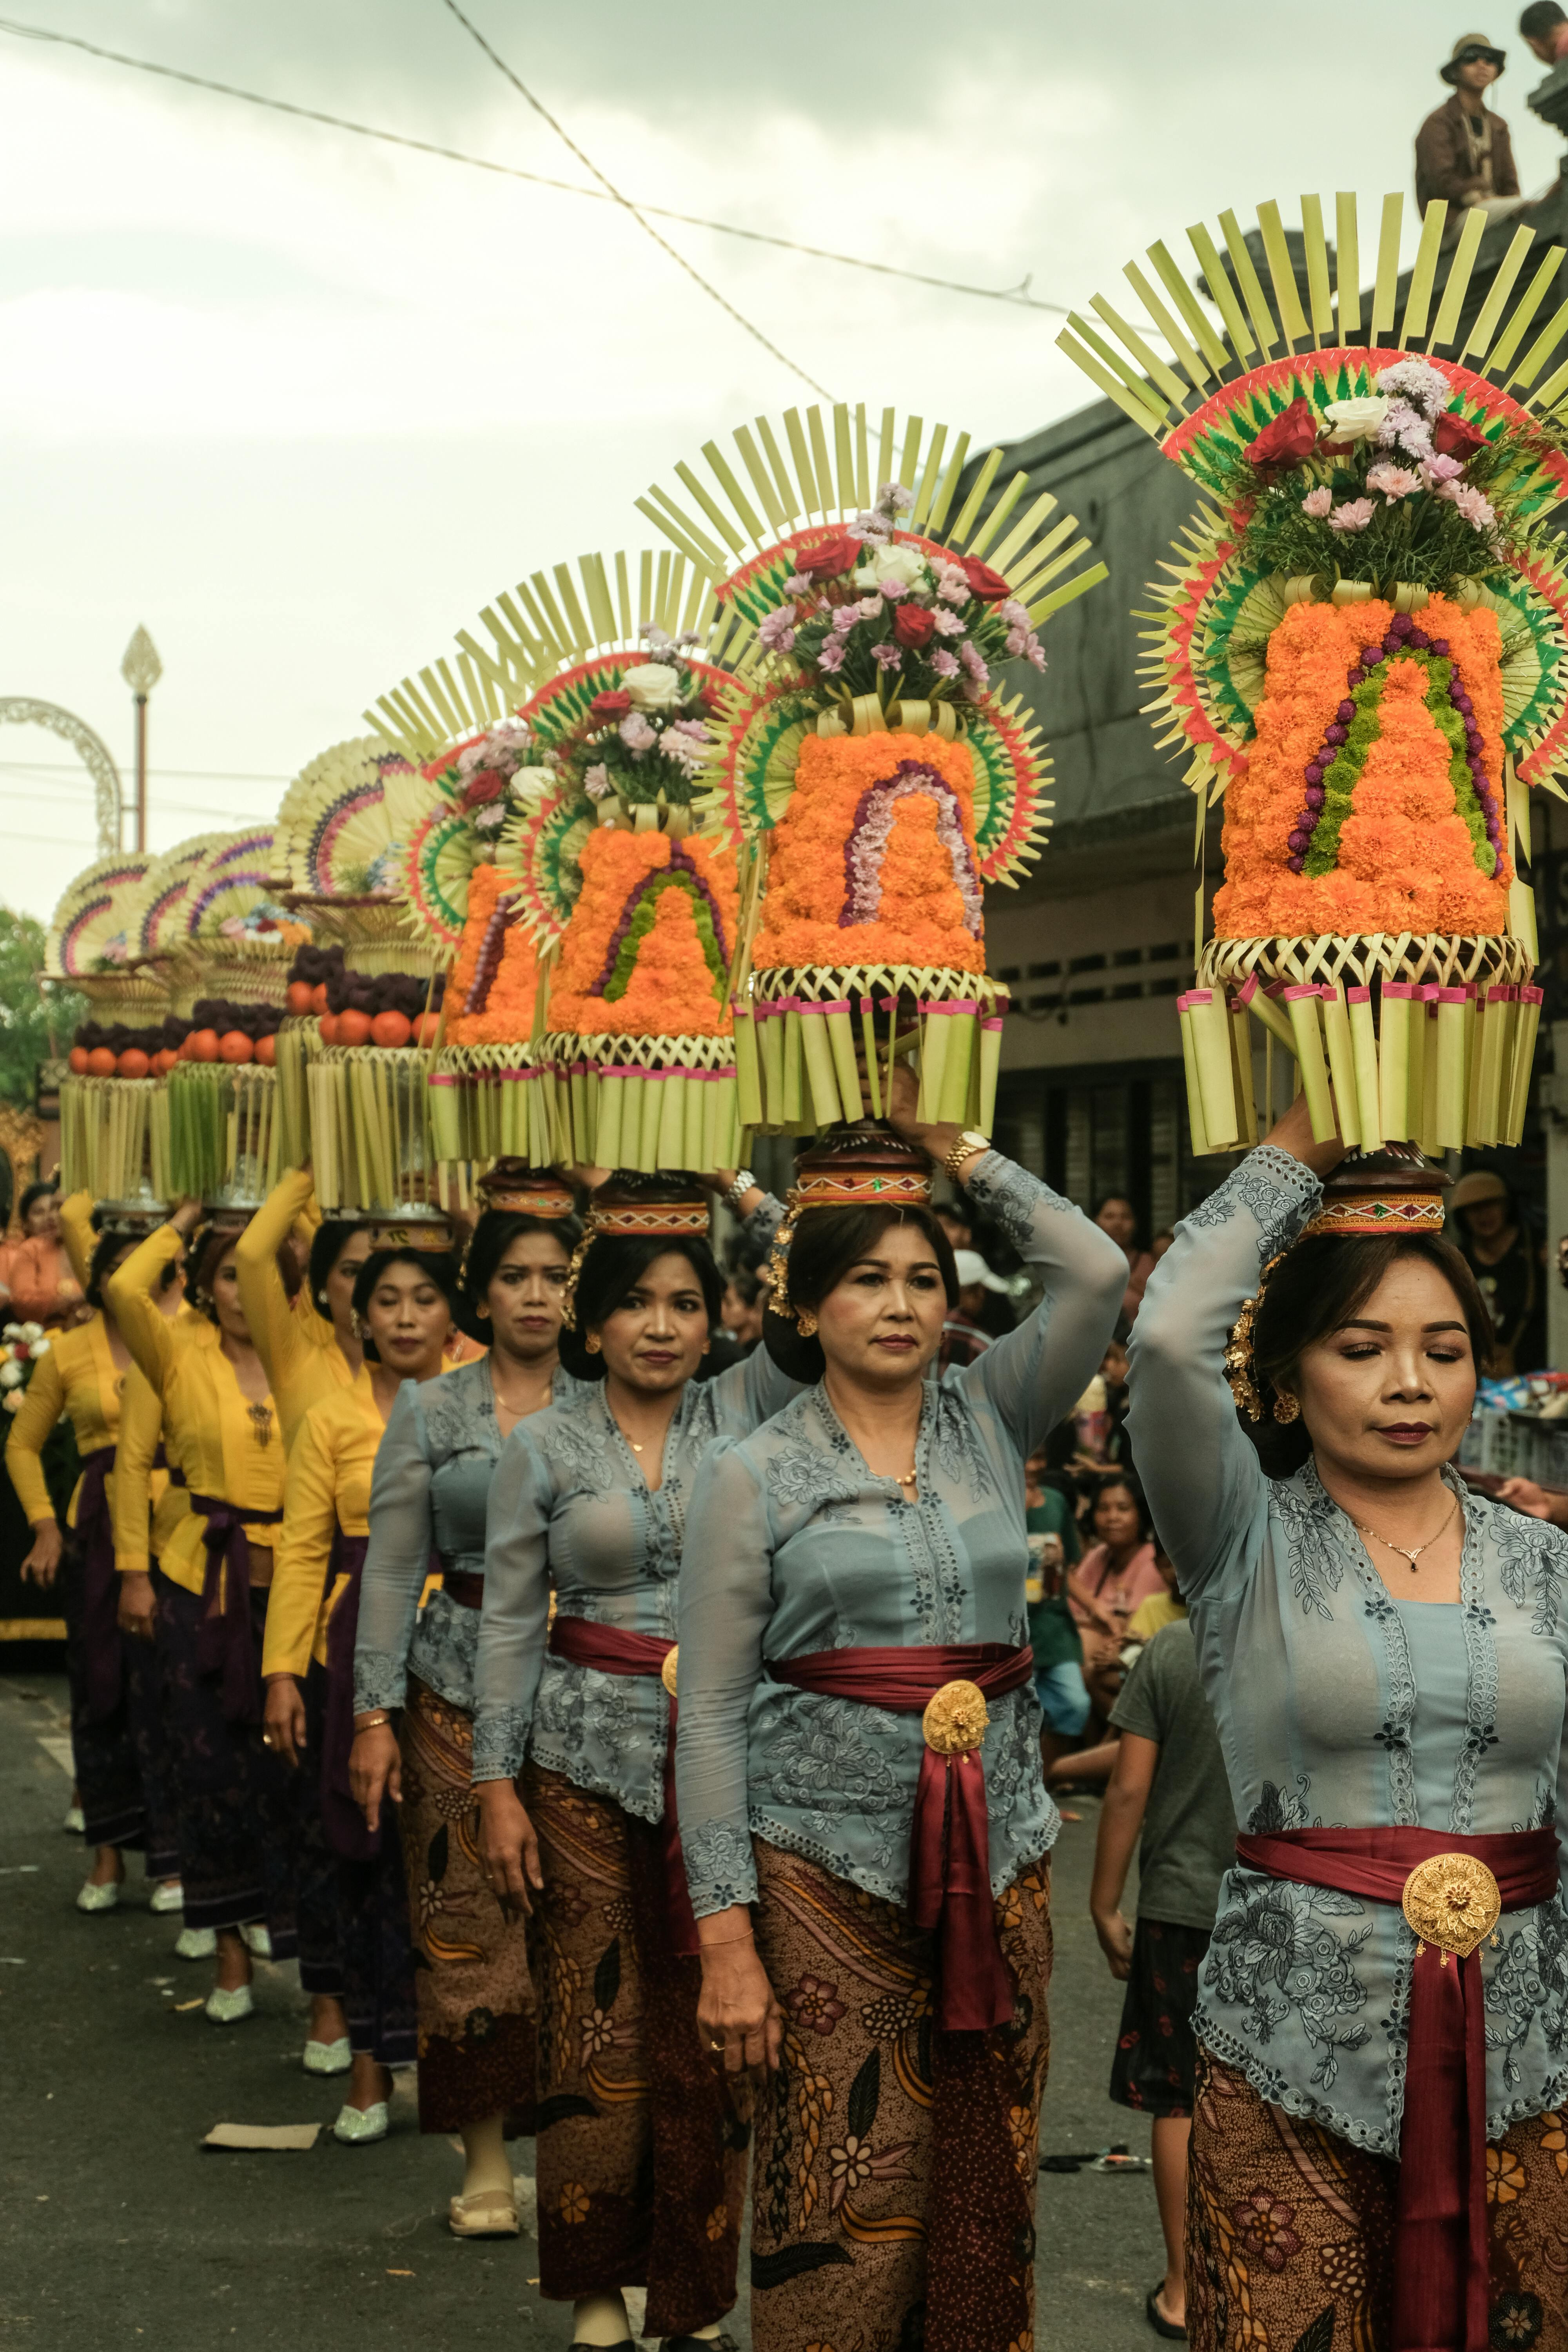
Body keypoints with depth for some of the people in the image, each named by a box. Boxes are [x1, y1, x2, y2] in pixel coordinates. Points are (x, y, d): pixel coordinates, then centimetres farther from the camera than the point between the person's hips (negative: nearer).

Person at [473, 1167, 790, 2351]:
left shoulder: (743, 1411, 4)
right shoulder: (545, 1448, 3)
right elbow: (510, 1624, 4)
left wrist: (741, 1191, -5)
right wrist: (499, 1785, 0)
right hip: (591, 1753, 0)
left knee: (709, 2024, 4)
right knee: (600, 2021, 2)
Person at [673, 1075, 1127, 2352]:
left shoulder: (989, 1419, 7)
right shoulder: (752, 1476, -2)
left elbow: (1097, 1273, -5)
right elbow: (713, 1712, -3)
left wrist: (963, 1153, 1)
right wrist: (724, 1934, -8)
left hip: (995, 1853, 3)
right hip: (827, 1864, -3)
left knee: (986, 2192, 9)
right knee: (846, 2211, -2)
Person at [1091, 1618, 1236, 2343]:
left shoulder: (1170, 1648, -7)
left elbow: (1129, 1791, -6)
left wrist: (1106, 1908, 4)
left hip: (1182, 1906, 0)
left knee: (1180, 2101, 11)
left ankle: (1182, 2290, 16)